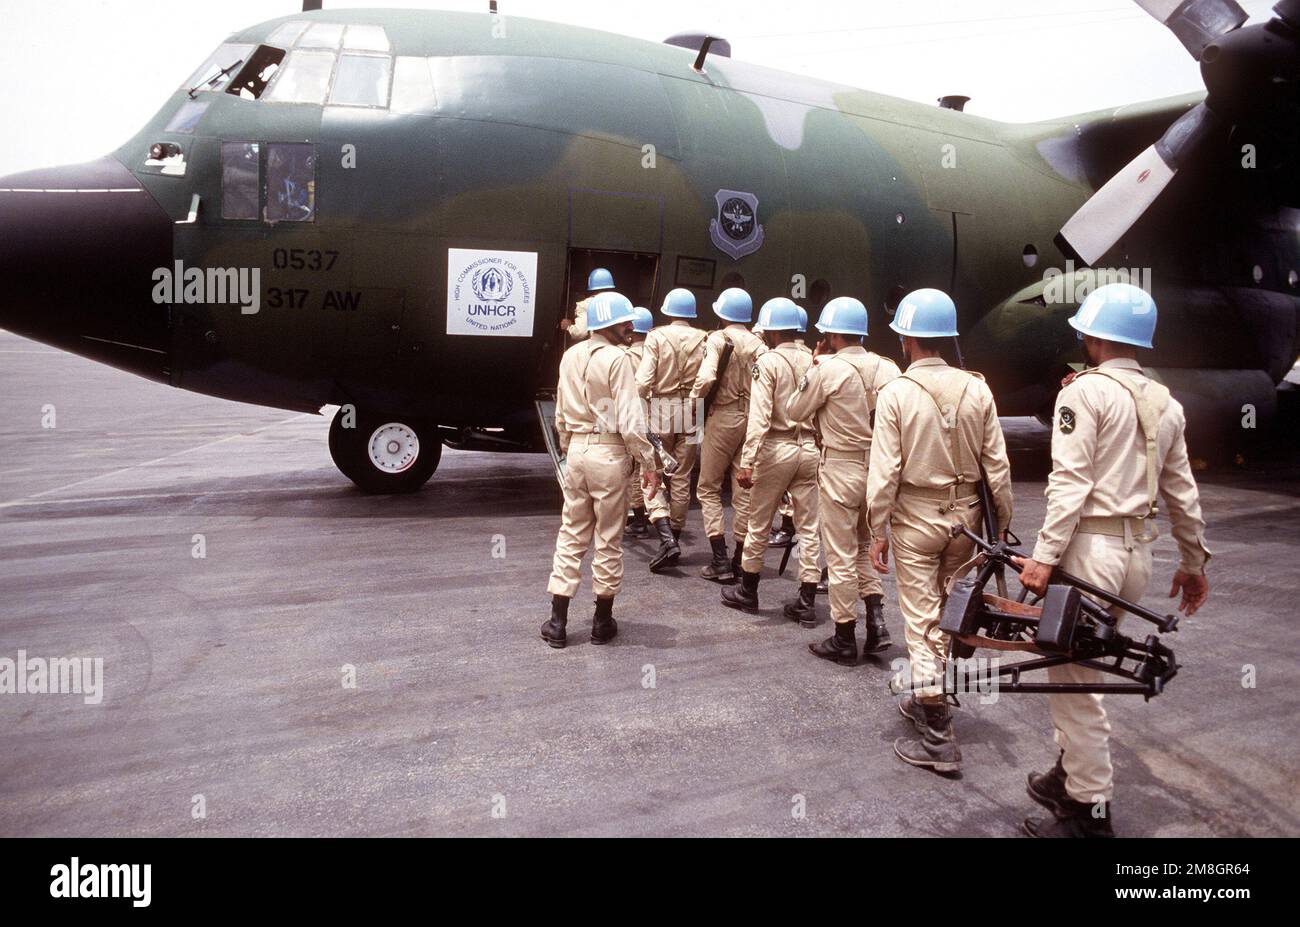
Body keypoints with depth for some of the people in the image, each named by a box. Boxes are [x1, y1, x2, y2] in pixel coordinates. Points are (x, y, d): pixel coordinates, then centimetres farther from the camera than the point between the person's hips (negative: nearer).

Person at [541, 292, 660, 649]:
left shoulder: (570, 356, 6)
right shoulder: (617, 358, -13)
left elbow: (561, 414, 12)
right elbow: (630, 422, -17)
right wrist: (649, 465, -10)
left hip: (576, 450, 6)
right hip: (610, 454, -5)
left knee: (572, 535, 13)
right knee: (608, 539, 7)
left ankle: (557, 622, 15)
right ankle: (603, 621, 19)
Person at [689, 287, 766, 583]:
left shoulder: (717, 339, -7)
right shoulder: (758, 344, 5)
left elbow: (706, 377, -22)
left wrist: (693, 397, -5)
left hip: (723, 417, -4)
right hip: (752, 420, 4)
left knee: (708, 488, 6)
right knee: (744, 492, 10)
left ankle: (720, 561, -1)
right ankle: (739, 560, 16)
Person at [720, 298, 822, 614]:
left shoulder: (767, 362, -9)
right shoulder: (811, 361, 5)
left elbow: (759, 417, -17)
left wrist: (747, 463, -18)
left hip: (777, 448, -4)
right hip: (809, 448, 5)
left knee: (758, 523, 10)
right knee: (809, 526, 9)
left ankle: (747, 591, 22)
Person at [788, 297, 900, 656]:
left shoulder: (827, 369, -13)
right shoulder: (887, 368, 2)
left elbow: (796, 410, -1)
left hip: (840, 469, -5)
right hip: (877, 467, 6)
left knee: (841, 556, 4)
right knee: (863, 546, 22)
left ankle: (845, 638, 13)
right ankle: (876, 619, 13)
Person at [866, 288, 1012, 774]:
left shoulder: (897, 392, -13)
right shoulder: (976, 389, -2)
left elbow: (885, 472, -13)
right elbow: (997, 466, 1)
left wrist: (877, 532, -5)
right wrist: (1001, 524, 11)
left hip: (915, 517, -4)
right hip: (965, 514, 4)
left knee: (922, 618, 2)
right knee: (947, 612, 19)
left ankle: (938, 735, 3)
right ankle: (925, 698, 35)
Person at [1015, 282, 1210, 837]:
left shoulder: (1085, 392, -9)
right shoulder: (1165, 402, 12)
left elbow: (1071, 482, -18)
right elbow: (1182, 491, 15)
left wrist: (1044, 557, -19)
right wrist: (1194, 561, 23)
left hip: (1089, 546, -8)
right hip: (1137, 551, 8)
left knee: (1072, 678, 1)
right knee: (1081, 669, 20)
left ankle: (1090, 811, 9)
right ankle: (1070, 776, 31)